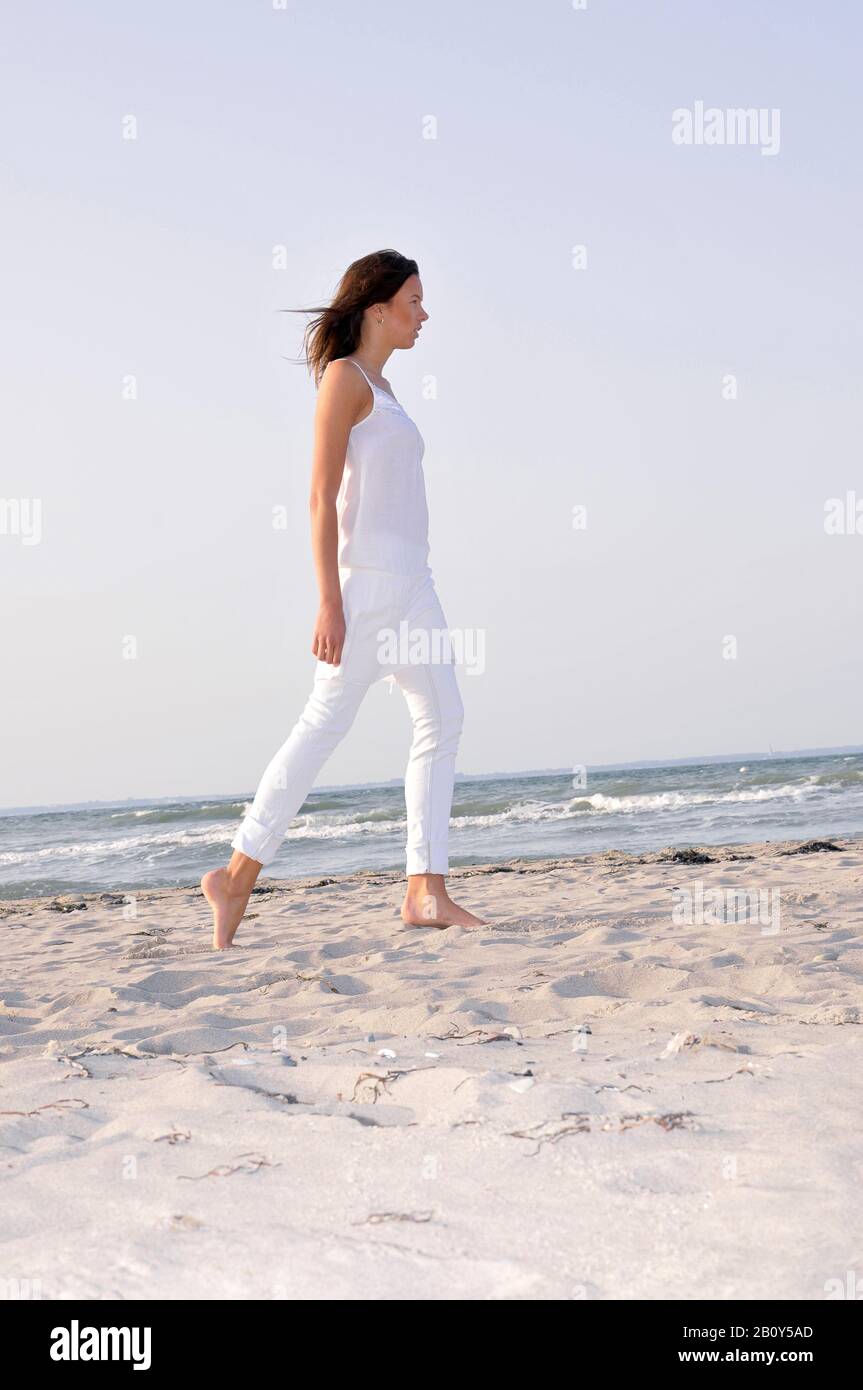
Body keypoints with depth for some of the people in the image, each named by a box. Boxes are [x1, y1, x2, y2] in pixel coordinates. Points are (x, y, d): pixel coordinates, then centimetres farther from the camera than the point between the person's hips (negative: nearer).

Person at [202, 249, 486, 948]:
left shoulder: (380, 387, 20)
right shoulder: (344, 377, -6)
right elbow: (322, 498, -13)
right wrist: (330, 602, -19)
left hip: (410, 578, 9)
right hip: (368, 576, -9)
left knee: (443, 719, 1)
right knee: (326, 722, -9)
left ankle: (425, 891, 0)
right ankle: (236, 877, -2)